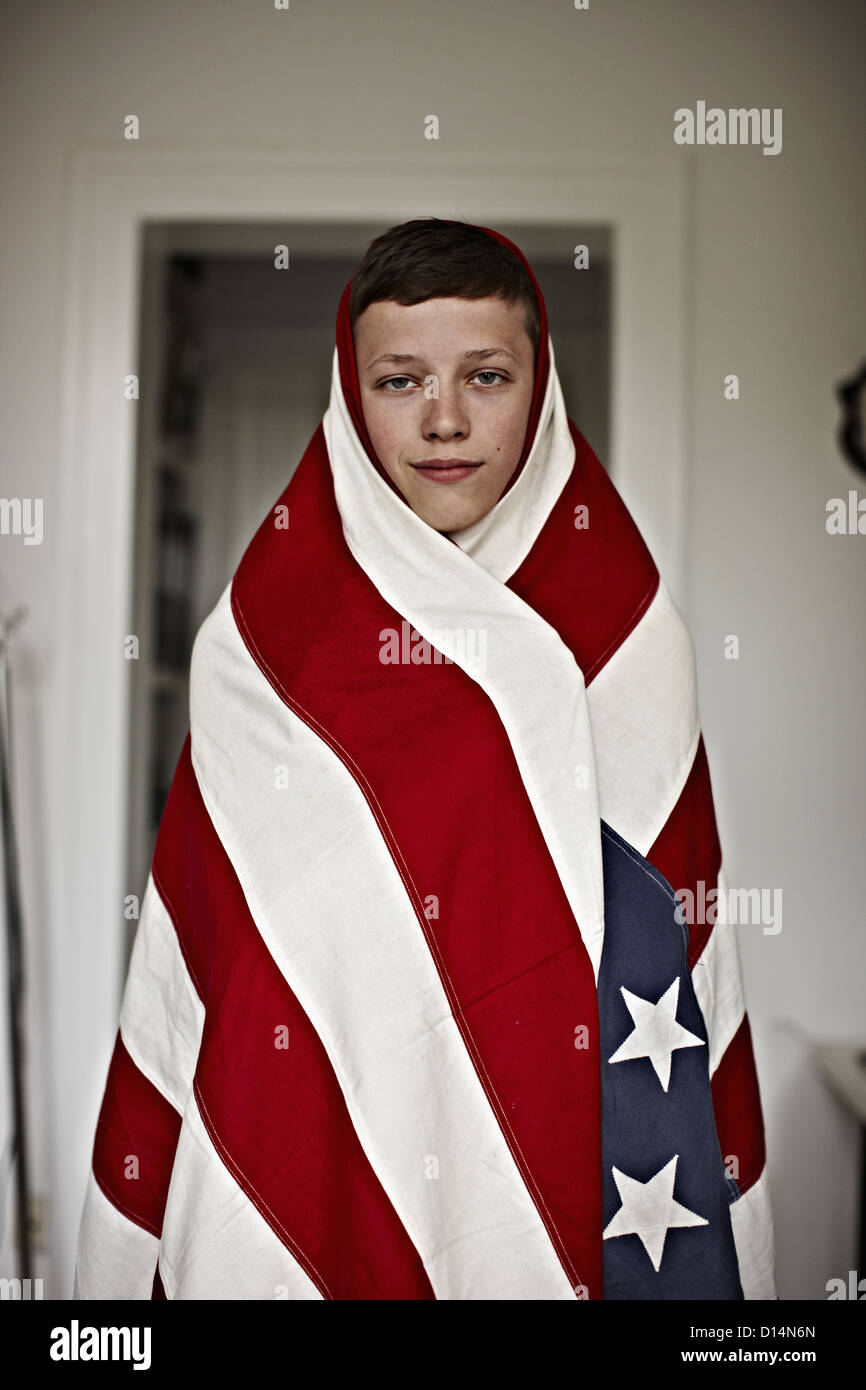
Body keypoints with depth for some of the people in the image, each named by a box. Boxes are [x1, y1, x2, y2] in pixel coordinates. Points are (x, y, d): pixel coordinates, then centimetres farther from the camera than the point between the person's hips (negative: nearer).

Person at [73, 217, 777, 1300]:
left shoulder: (633, 639, -3)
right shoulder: (251, 645, -5)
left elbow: (683, 949, 0)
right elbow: (195, 964, -1)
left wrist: (712, 1195, -1)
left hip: (570, 1164, 1)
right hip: (311, 1160, 0)